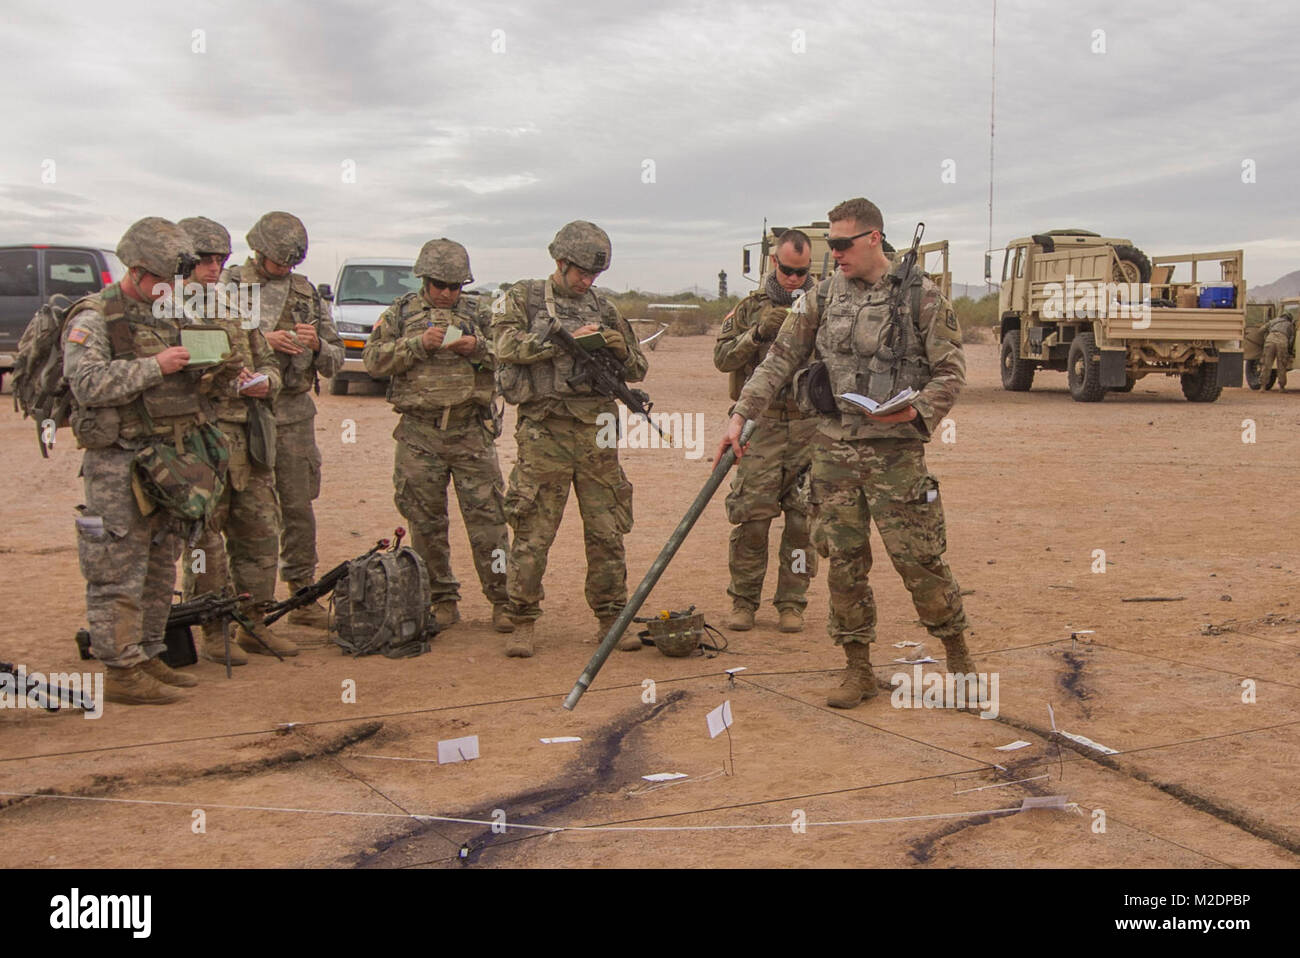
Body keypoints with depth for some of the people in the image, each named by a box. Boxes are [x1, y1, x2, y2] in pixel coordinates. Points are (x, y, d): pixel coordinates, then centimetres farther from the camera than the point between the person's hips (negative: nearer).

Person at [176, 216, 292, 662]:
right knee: (205, 540, 1)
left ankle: (253, 624, 22)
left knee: (261, 532, 10)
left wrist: (263, 382, -3)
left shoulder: (236, 307, 16)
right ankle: (213, 633, 11)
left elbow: (268, 362, 18)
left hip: (248, 438, 6)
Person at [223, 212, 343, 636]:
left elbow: (335, 361, 13)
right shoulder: (229, 286, 2)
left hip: (294, 415, 3)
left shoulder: (306, 293, 13)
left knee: (299, 509, 6)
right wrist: (260, 341, -17)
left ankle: (304, 598, 16)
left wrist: (317, 344, -8)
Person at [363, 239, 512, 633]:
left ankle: (502, 600, 3)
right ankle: (443, 601, 17)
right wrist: (419, 344, -12)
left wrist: (478, 347, -10)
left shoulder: (480, 313, 11)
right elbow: (373, 359, 0)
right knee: (425, 522, 6)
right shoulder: (402, 313, 10)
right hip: (419, 434, 1)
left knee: (487, 518, -4)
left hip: (472, 435, -1)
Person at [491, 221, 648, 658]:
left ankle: (611, 620, 14)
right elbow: (509, 344, -12)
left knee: (607, 530, 4)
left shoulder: (603, 308, 16)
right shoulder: (523, 298, 7)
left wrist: (621, 349, -4)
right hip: (544, 429, -3)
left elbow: (637, 371, 18)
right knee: (533, 531, -4)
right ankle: (522, 624, 5)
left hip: (595, 429, 4)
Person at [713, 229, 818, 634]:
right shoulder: (750, 308, 9)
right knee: (751, 516, -4)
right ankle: (743, 601, 9)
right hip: (761, 424, 0)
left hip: (810, 427, 1)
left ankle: (791, 604, 11)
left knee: (802, 519, 1)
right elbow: (722, 357, 2)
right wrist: (758, 334, -13)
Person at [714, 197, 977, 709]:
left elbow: (950, 370, -3)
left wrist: (918, 411, -21)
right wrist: (740, 415, 0)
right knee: (844, 562, 6)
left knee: (919, 560, -1)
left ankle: (959, 658, 18)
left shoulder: (921, 295, -4)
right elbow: (780, 359, 7)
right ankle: (858, 670, 18)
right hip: (833, 448, 4)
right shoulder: (824, 295, 6)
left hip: (895, 450, -3)